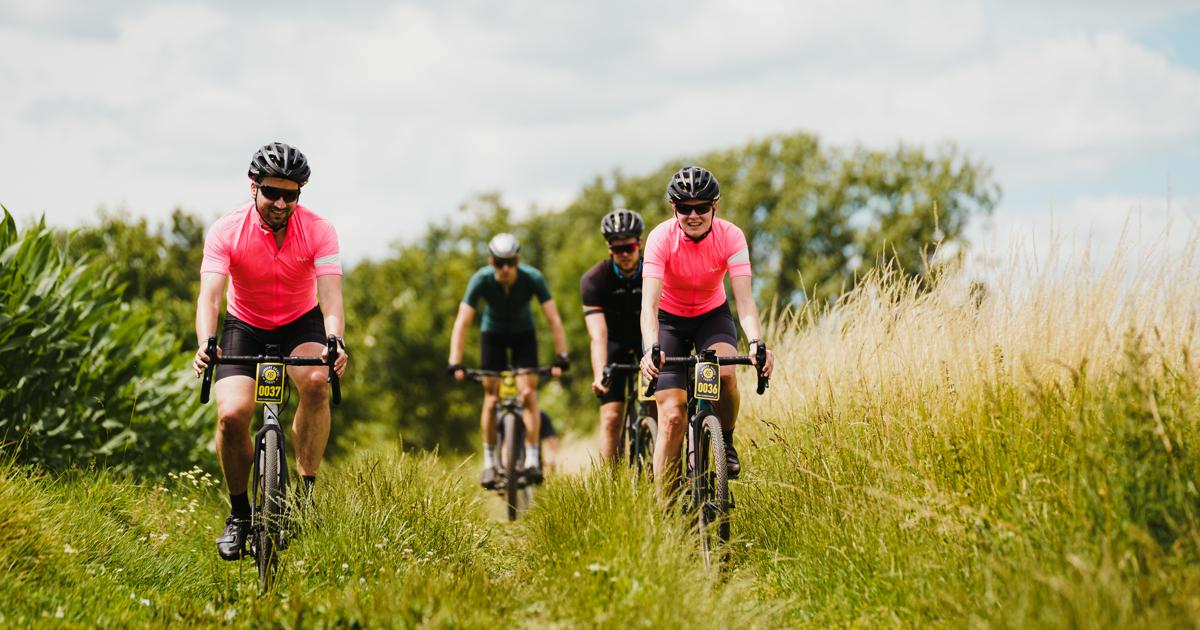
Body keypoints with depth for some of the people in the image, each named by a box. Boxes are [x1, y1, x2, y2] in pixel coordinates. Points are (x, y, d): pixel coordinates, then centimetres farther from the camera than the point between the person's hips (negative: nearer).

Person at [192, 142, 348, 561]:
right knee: (231, 414, -21)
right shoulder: (226, 232, -22)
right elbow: (209, 296, -31)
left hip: (300, 323, 0)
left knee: (316, 381, -32)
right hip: (244, 326, 0)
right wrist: (205, 345, -50)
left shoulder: (318, 231, -21)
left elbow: (330, 295, -30)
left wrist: (335, 343, -50)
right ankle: (239, 514, 1)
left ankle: (306, 489, -18)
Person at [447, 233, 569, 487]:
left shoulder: (532, 278, -29)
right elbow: (462, 323, -30)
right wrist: (455, 364, -38)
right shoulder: (481, 280, -28)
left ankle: (532, 459, -13)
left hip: (523, 334, 0)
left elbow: (554, 319, -29)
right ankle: (489, 462, 5)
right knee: (492, 398, -6)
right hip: (493, 334, 0)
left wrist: (561, 357, -38)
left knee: (528, 393, -16)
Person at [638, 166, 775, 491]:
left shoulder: (730, 237, -22)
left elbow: (745, 299, -29)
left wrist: (756, 343, -47)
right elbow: (649, 303, -34)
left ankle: (725, 442, -3)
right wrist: (650, 350, -51)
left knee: (724, 373, -32)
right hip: (670, 319, -1)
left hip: (712, 315, 1)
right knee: (672, 416, -14)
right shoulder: (661, 238, -26)